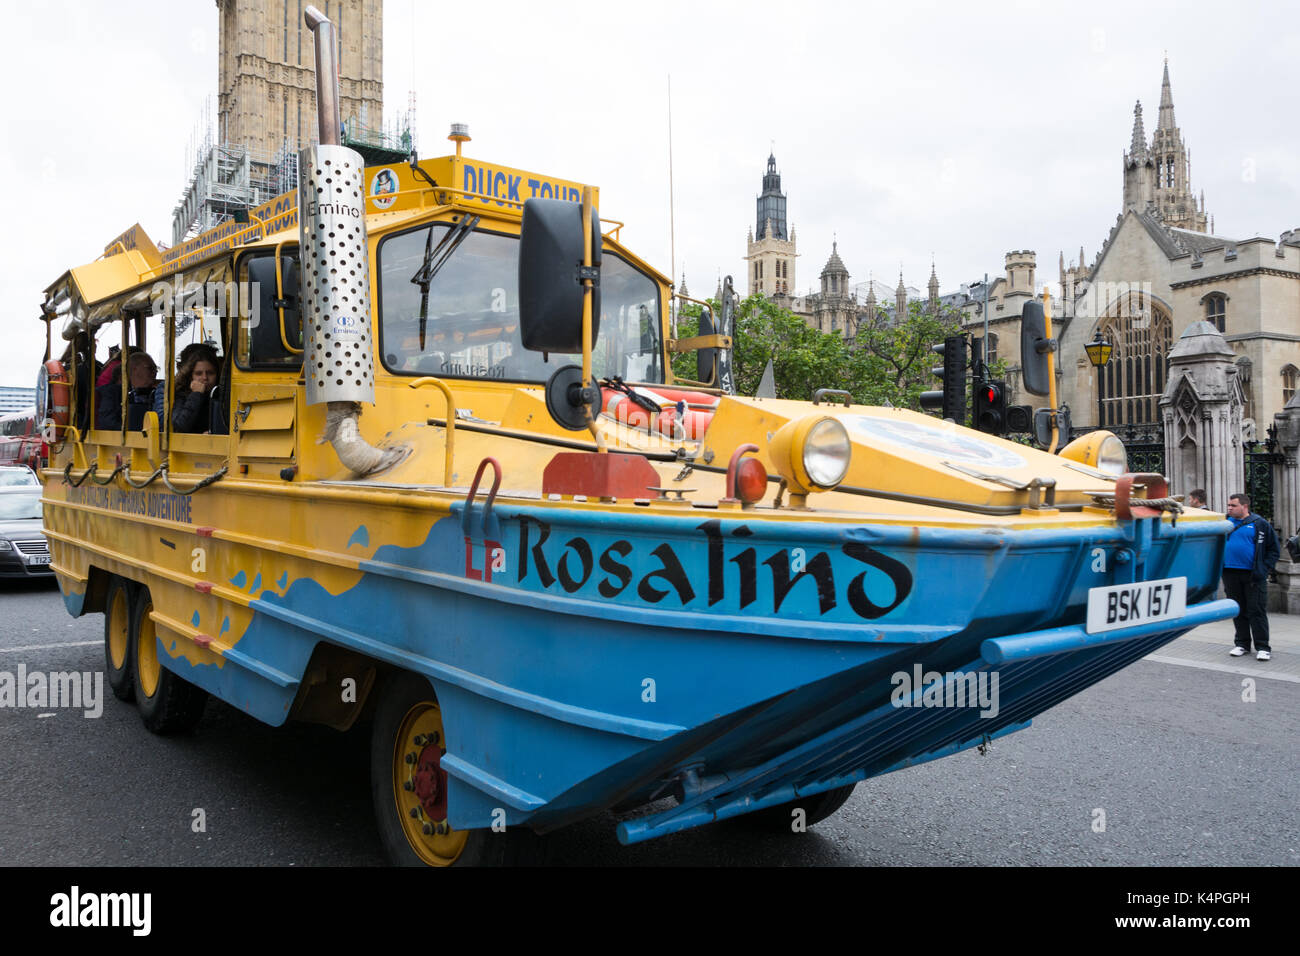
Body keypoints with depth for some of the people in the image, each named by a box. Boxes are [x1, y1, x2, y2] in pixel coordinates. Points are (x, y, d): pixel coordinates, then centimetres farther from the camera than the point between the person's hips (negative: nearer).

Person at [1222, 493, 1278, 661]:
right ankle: (1242, 644, 20)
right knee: (1238, 611, 11)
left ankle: (1262, 647, 3)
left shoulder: (1259, 524, 0)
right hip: (1230, 575, 4)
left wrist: (1264, 570, -6)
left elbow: (1273, 549, 3)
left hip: (1253, 576, -4)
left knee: (1257, 611, -2)